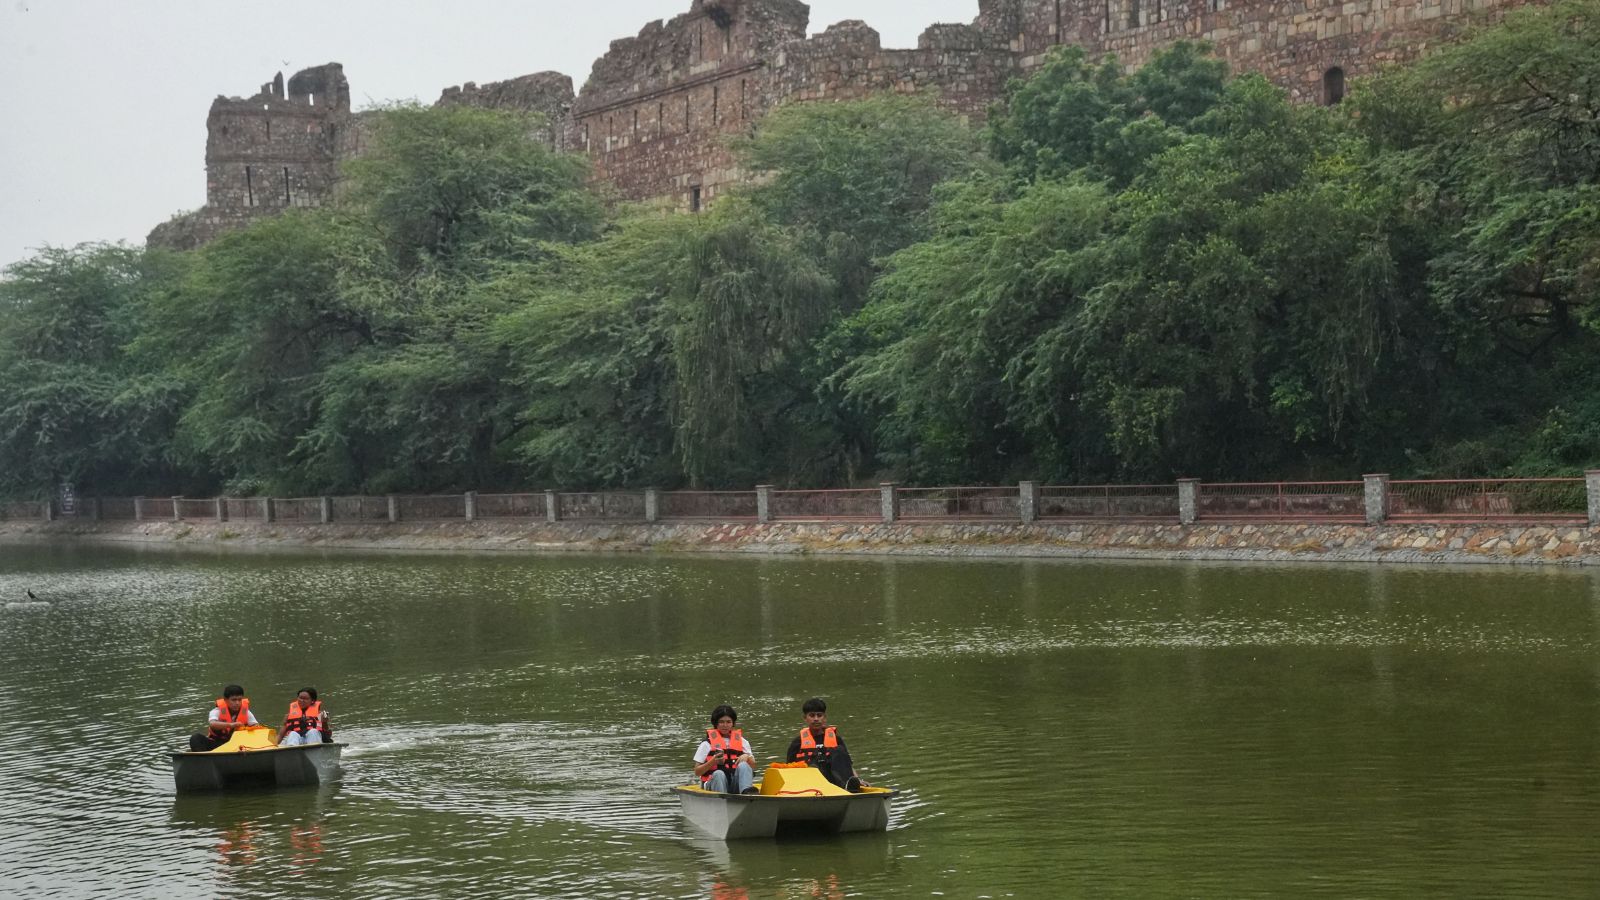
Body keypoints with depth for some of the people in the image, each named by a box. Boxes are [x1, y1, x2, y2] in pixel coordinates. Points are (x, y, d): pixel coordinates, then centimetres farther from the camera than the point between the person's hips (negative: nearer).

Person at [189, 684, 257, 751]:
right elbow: (212, 724, -32)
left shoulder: (246, 712, -3)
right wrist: (230, 725, -49)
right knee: (195, 738, -25)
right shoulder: (217, 711, -11)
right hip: (215, 744, -1)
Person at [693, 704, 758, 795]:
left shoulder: (742, 741, 19)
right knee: (719, 774, -34)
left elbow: (752, 766, 15)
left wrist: (747, 757, -6)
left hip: (736, 785, 2)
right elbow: (697, 772, 4)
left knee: (743, 765, -27)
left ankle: (747, 792, -56)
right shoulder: (707, 744, 10)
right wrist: (713, 762, -12)